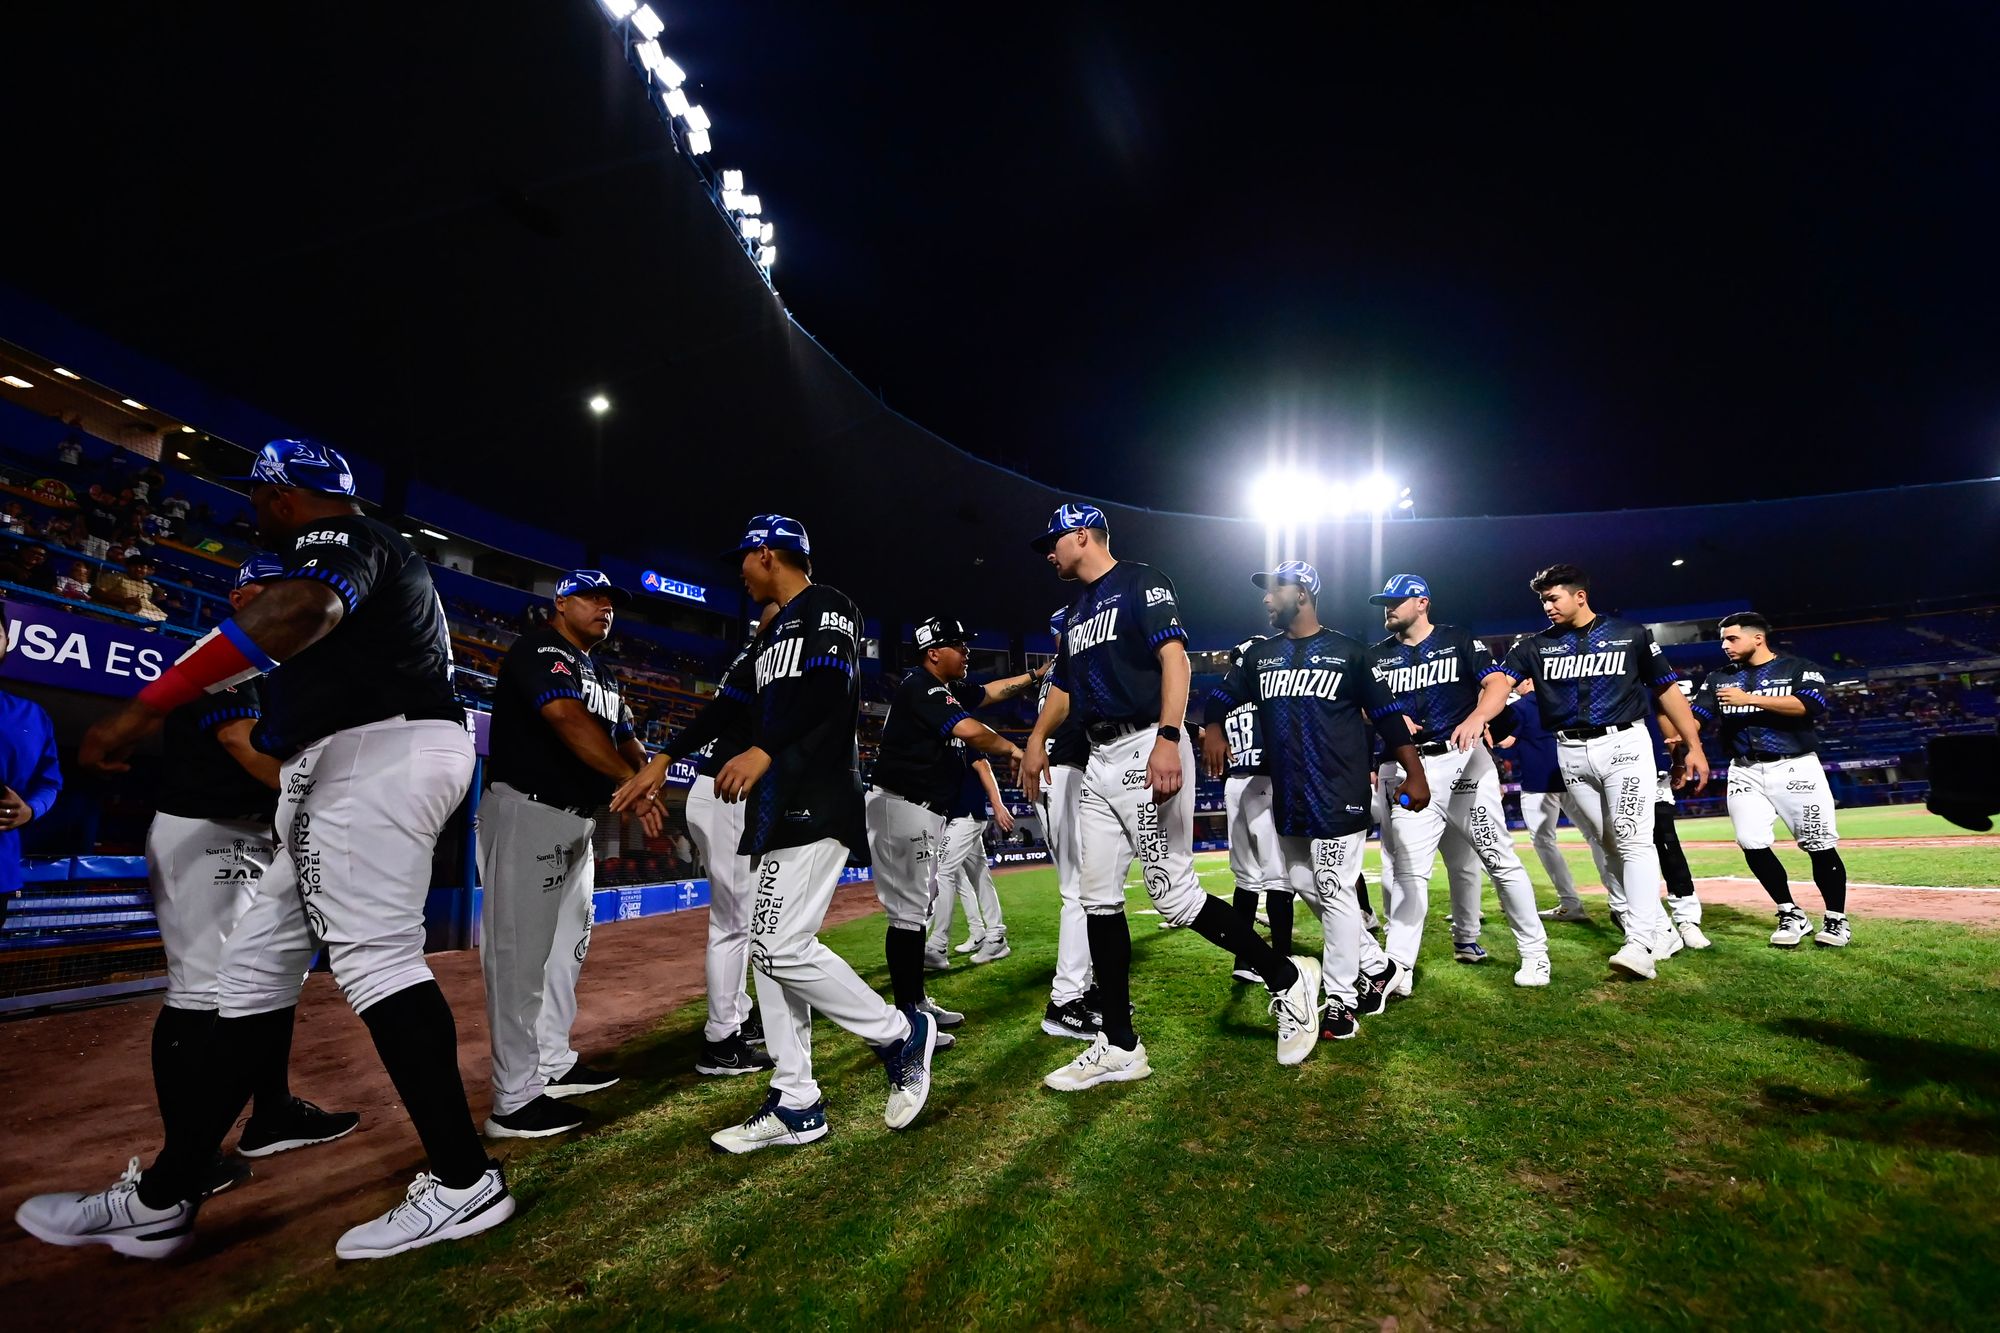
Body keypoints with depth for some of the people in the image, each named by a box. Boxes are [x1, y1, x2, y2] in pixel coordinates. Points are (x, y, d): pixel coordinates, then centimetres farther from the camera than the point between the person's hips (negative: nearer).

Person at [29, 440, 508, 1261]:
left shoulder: (340, 536, -4)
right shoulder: (375, 551, 28)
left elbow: (303, 611, -28)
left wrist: (148, 704, -31)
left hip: (377, 754, -11)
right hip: (350, 770, 11)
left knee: (373, 953, -16)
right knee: (256, 965, 12)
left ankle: (464, 1182, -13)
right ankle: (161, 1199, 21)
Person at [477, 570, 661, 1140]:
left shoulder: (602, 679, 18)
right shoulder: (539, 650, -11)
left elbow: (625, 740, 11)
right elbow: (566, 716, -28)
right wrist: (630, 781, -32)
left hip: (577, 823, 10)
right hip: (526, 814, -10)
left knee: (566, 947, 17)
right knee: (520, 954, -6)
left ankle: (554, 1064, 31)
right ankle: (514, 1102, 2)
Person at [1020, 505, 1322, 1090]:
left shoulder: (1140, 582, -3)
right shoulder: (1076, 611, 22)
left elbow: (1175, 657, -16)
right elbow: (1063, 686, 26)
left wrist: (1168, 739, -28)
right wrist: (1037, 740, 10)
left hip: (1148, 750, -9)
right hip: (1099, 760, 9)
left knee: (1173, 892, -9)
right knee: (1098, 898, 5)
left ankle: (1288, 979, 13)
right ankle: (1119, 1047, 14)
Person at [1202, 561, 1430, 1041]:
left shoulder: (1347, 651, -1)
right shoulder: (1261, 654, 11)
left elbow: (1386, 715, 1)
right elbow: (1223, 696, 14)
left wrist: (1414, 775, -2)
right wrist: (1214, 729, -8)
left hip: (1338, 794, -6)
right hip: (1287, 796, 6)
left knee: (1335, 891, -4)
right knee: (1303, 885, 12)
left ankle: (1342, 1001, 10)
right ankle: (1376, 966, 30)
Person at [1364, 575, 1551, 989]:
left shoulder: (1459, 641, 4)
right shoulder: (1377, 655, 11)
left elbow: (1497, 683, -7)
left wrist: (1476, 718, -27)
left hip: (1463, 759, -2)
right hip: (1409, 769, 2)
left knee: (1500, 858, 0)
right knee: (1409, 869, 1)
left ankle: (1534, 951, 17)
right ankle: (1398, 967, 2)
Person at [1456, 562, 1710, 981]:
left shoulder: (1630, 634, 2)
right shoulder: (1535, 645, 4)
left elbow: (1667, 689, 6)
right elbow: (1502, 679, -14)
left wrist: (1694, 746, 2)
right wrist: (1479, 716, -35)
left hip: (1624, 745, -3)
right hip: (1571, 754, 3)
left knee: (1634, 841, -11)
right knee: (1609, 846, 9)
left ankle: (1640, 945, -12)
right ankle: (1661, 931, 23)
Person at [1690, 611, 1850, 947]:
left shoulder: (1800, 669, 2)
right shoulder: (1719, 678, 12)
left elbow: (1811, 704, -17)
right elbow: (1697, 717, 1)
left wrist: (1750, 699, -20)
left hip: (1796, 767, -3)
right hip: (1745, 772, 3)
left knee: (1820, 846, 0)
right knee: (1752, 844, -7)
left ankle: (1836, 919, 19)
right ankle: (1791, 915, 9)